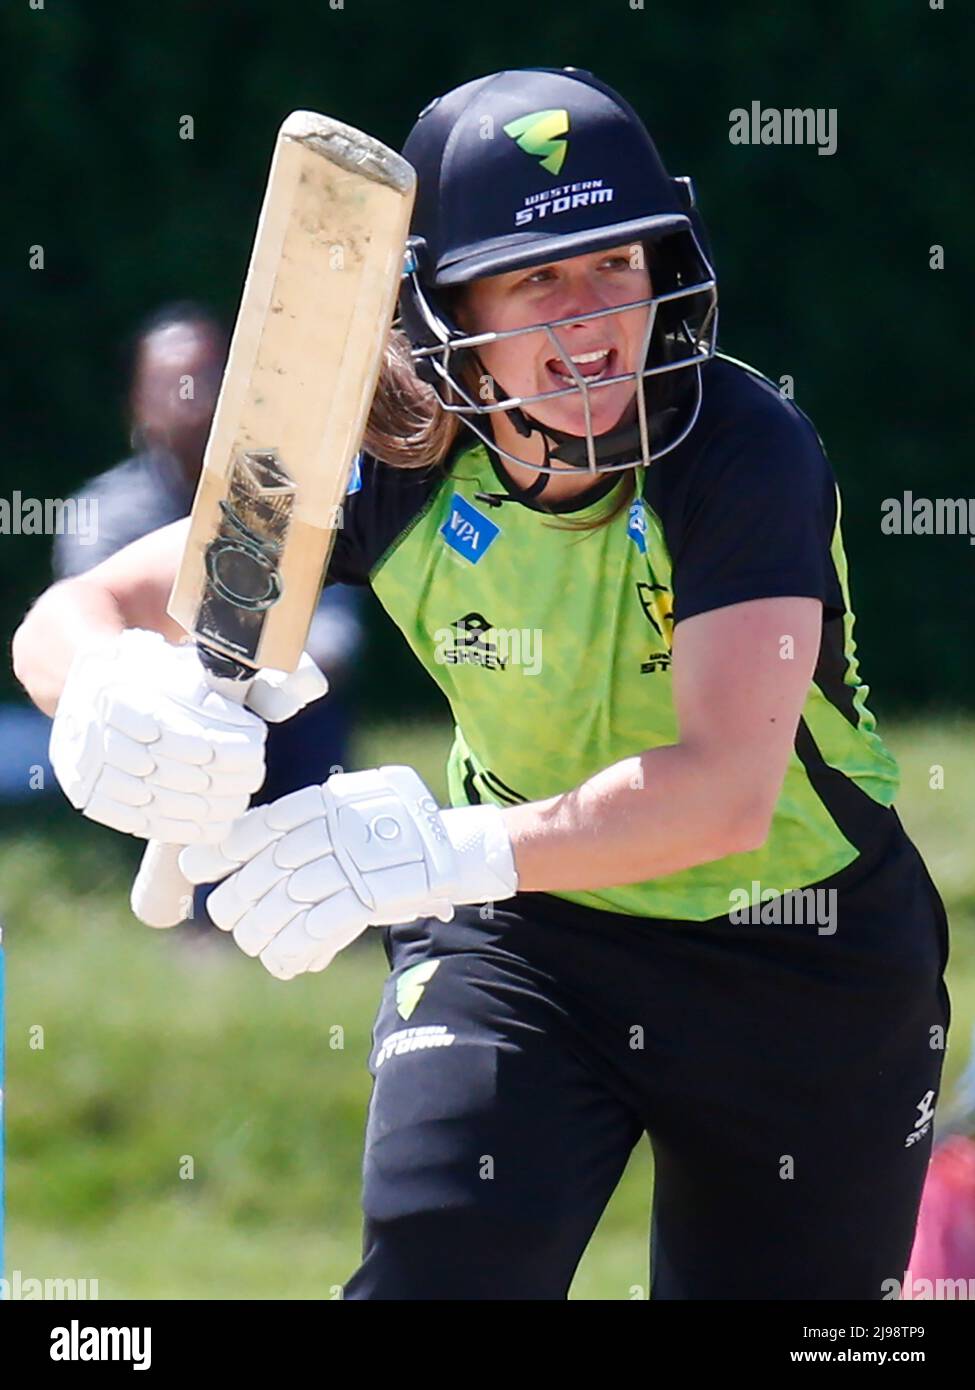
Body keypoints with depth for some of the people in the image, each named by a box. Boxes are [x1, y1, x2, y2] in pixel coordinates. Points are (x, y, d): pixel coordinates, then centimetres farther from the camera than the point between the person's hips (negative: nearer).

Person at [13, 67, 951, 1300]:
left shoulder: (742, 448, -26)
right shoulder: (396, 466, -16)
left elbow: (728, 787, -38)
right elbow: (71, 620, -16)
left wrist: (453, 853, -52)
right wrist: (115, 699, -43)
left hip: (804, 949, -1)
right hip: (521, 933, 1)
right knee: (437, 1264, -20)